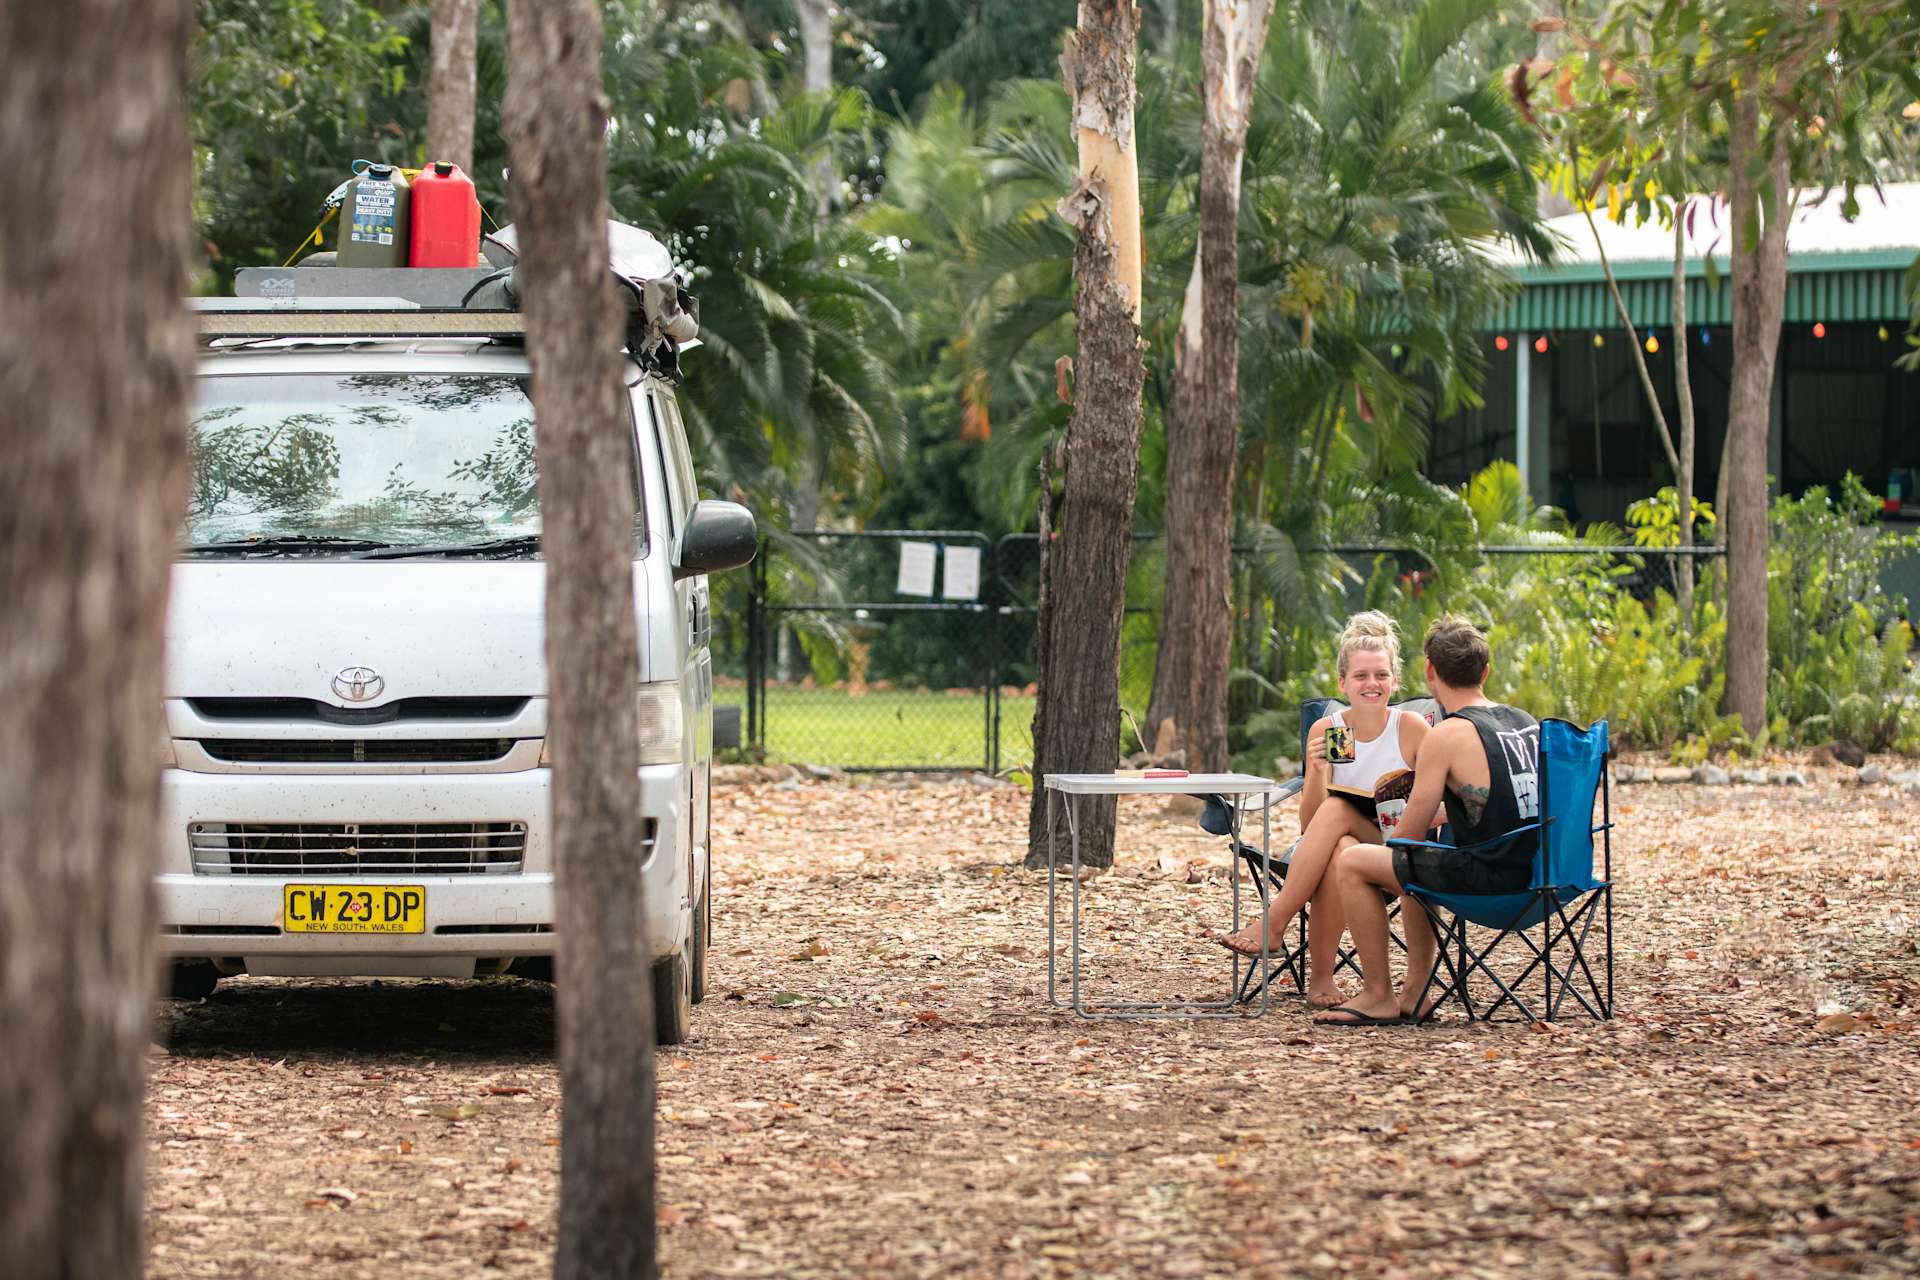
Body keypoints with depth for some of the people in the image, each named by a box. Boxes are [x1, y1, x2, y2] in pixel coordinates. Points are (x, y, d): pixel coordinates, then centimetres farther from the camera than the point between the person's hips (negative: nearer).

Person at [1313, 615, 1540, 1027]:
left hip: (1489, 877, -8)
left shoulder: (1448, 735, -12)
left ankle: (1378, 997, 6)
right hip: (1532, 869, 8)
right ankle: (1414, 992, 31)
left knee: (1351, 863, 2)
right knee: (1418, 860, 33)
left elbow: (1409, 834, -9)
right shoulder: (1527, 722, 11)